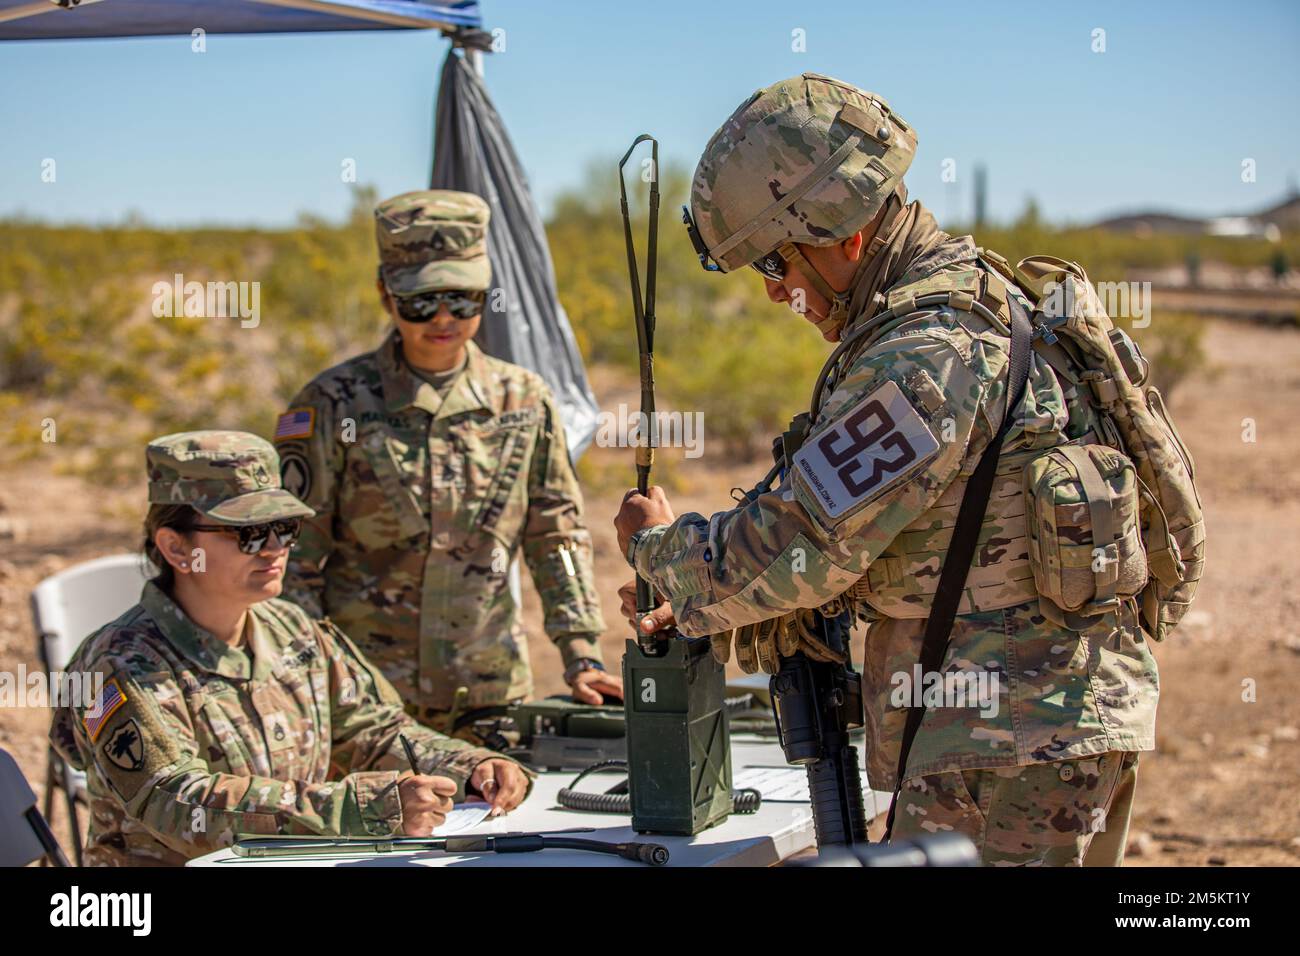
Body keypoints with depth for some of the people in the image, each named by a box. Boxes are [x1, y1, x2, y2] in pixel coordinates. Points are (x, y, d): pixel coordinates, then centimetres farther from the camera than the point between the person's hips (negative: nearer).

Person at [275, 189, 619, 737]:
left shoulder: (525, 401, 5)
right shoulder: (334, 404, -4)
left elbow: (558, 536, 11)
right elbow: (291, 553, -2)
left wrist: (583, 657, 2)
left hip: (490, 692, 3)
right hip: (362, 692, -3)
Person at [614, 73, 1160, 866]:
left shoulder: (933, 354, -20)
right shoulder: (979, 302, 14)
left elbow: (800, 546, -18)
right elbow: (852, 534, 18)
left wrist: (661, 547, 1)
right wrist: (709, 611, 13)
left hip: (1008, 744, -10)